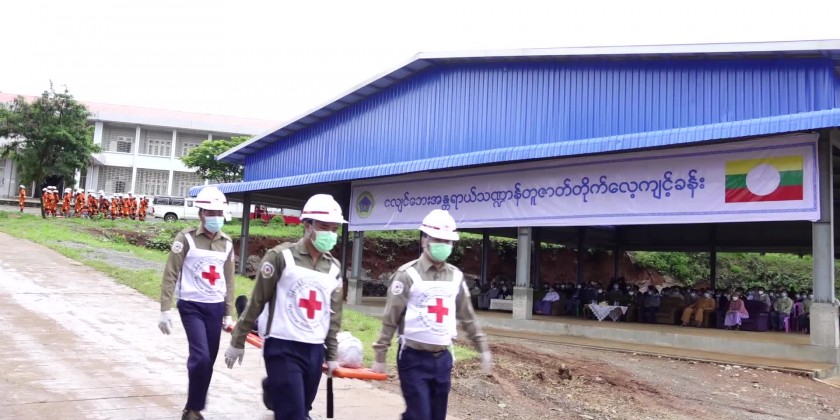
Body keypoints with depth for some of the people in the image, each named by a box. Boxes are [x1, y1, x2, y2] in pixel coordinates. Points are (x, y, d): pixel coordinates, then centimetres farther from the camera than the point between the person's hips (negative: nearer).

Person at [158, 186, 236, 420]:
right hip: (192, 306, -5)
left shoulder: (227, 243, 7)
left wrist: (228, 313, 12)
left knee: (208, 361, 8)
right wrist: (165, 310, -13)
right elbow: (170, 275, -8)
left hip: (216, 307, 5)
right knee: (201, 358, -16)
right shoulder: (186, 238, -7)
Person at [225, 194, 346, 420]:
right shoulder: (281, 256, -8)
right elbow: (256, 302, -4)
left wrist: (332, 355, 15)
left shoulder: (334, 267, 9)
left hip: (315, 351, 6)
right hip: (282, 348, -5)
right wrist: (238, 342, -1)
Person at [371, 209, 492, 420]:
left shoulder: (456, 276, 7)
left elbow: (467, 317, 15)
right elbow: (390, 319, -8)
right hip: (414, 358, -5)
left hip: (443, 358, 5)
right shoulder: (408, 274, -9)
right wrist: (380, 356, -9)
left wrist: (483, 348, 13)